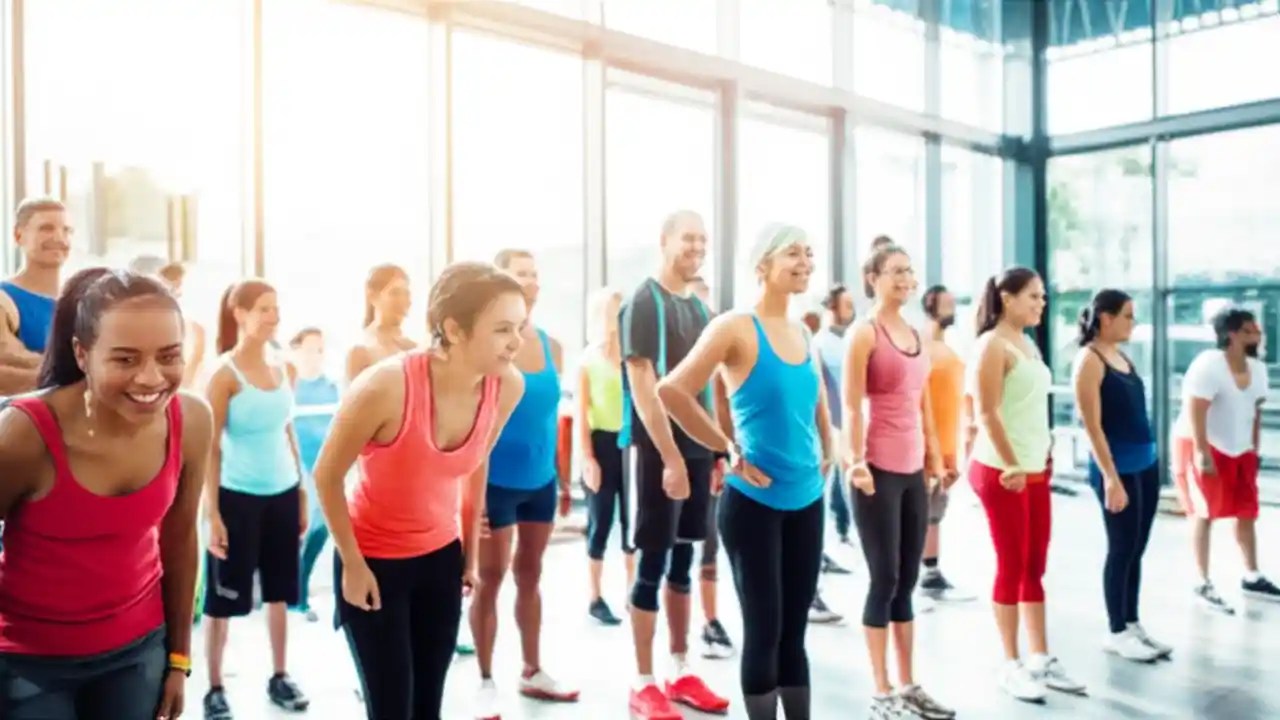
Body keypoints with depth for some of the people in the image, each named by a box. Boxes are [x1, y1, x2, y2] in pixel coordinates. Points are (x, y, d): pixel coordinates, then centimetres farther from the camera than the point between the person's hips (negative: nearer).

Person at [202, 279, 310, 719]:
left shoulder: (280, 369, 6)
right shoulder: (225, 373, -10)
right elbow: (210, 448, -10)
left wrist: (302, 494, 11)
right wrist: (212, 513, -14)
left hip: (283, 494, 5)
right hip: (239, 497, -5)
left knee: (279, 590, 14)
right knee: (224, 598, 6)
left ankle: (279, 678, 27)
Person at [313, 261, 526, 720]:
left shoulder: (508, 386, -16)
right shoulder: (386, 385, -31)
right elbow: (327, 477, -15)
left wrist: (471, 552, 10)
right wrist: (353, 564, -10)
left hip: (442, 556, 4)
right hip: (373, 560, -4)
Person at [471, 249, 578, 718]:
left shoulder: (551, 346, 5)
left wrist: (562, 473, 13)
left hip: (541, 480, 5)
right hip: (496, 481, -5)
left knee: (530, 575, 15)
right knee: (491, 579, 5)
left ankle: (533, 672, 29)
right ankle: (486, 681, 19)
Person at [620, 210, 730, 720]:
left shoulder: (700, 308, 14)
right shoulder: (643, 303, -9)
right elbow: (642, 387, -16)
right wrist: (670, 456, -19)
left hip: (698, 449, 7)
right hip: (660, 451, -7)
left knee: (682, 561, 13)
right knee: (653, 564, -1)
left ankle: (681, 673, 24)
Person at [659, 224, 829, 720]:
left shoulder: (803, 334, 10)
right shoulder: (736, 328, -11)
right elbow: (672, 392, -20)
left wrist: (824, 454, 12)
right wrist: (729, 448, -14)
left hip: (806, 501, 7)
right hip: (754, 502, -6)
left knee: (794, 630, 15)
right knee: (764, 630, 2)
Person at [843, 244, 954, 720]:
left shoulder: (916, 334, 14)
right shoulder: (864, 332, -7)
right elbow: (851, 407, -13)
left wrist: (934, 457, 18)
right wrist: (855, 460, -22)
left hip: (913, 470, 7)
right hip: (879, 470, -7)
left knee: (907, 581, 13)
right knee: (884, 580, 0)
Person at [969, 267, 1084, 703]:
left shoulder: (1028, 345, 14)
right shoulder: (992, 344, -11)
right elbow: (987, 413, -17)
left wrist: (1041, 460, 13)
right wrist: (1011, 465, -17)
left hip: (1035, 469, 8)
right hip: (1000, 472, -8)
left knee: (1035, 567, 12)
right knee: (1011, 567, 1)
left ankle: (1041, 659, 21)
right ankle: (1012, 666, 12)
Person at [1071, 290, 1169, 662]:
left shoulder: (1122, 356, 13)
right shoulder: (1089, 359, -12)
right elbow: (1092, 426, -16)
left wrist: (1149, 461, 15)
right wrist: (1110, 478, -18)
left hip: (1146, 464, 8)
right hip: (1118, 469, -8)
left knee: (1136, 549, 13)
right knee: (1122, 549, 1)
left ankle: (1132, 624, 24)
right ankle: (1116, 632, 13)